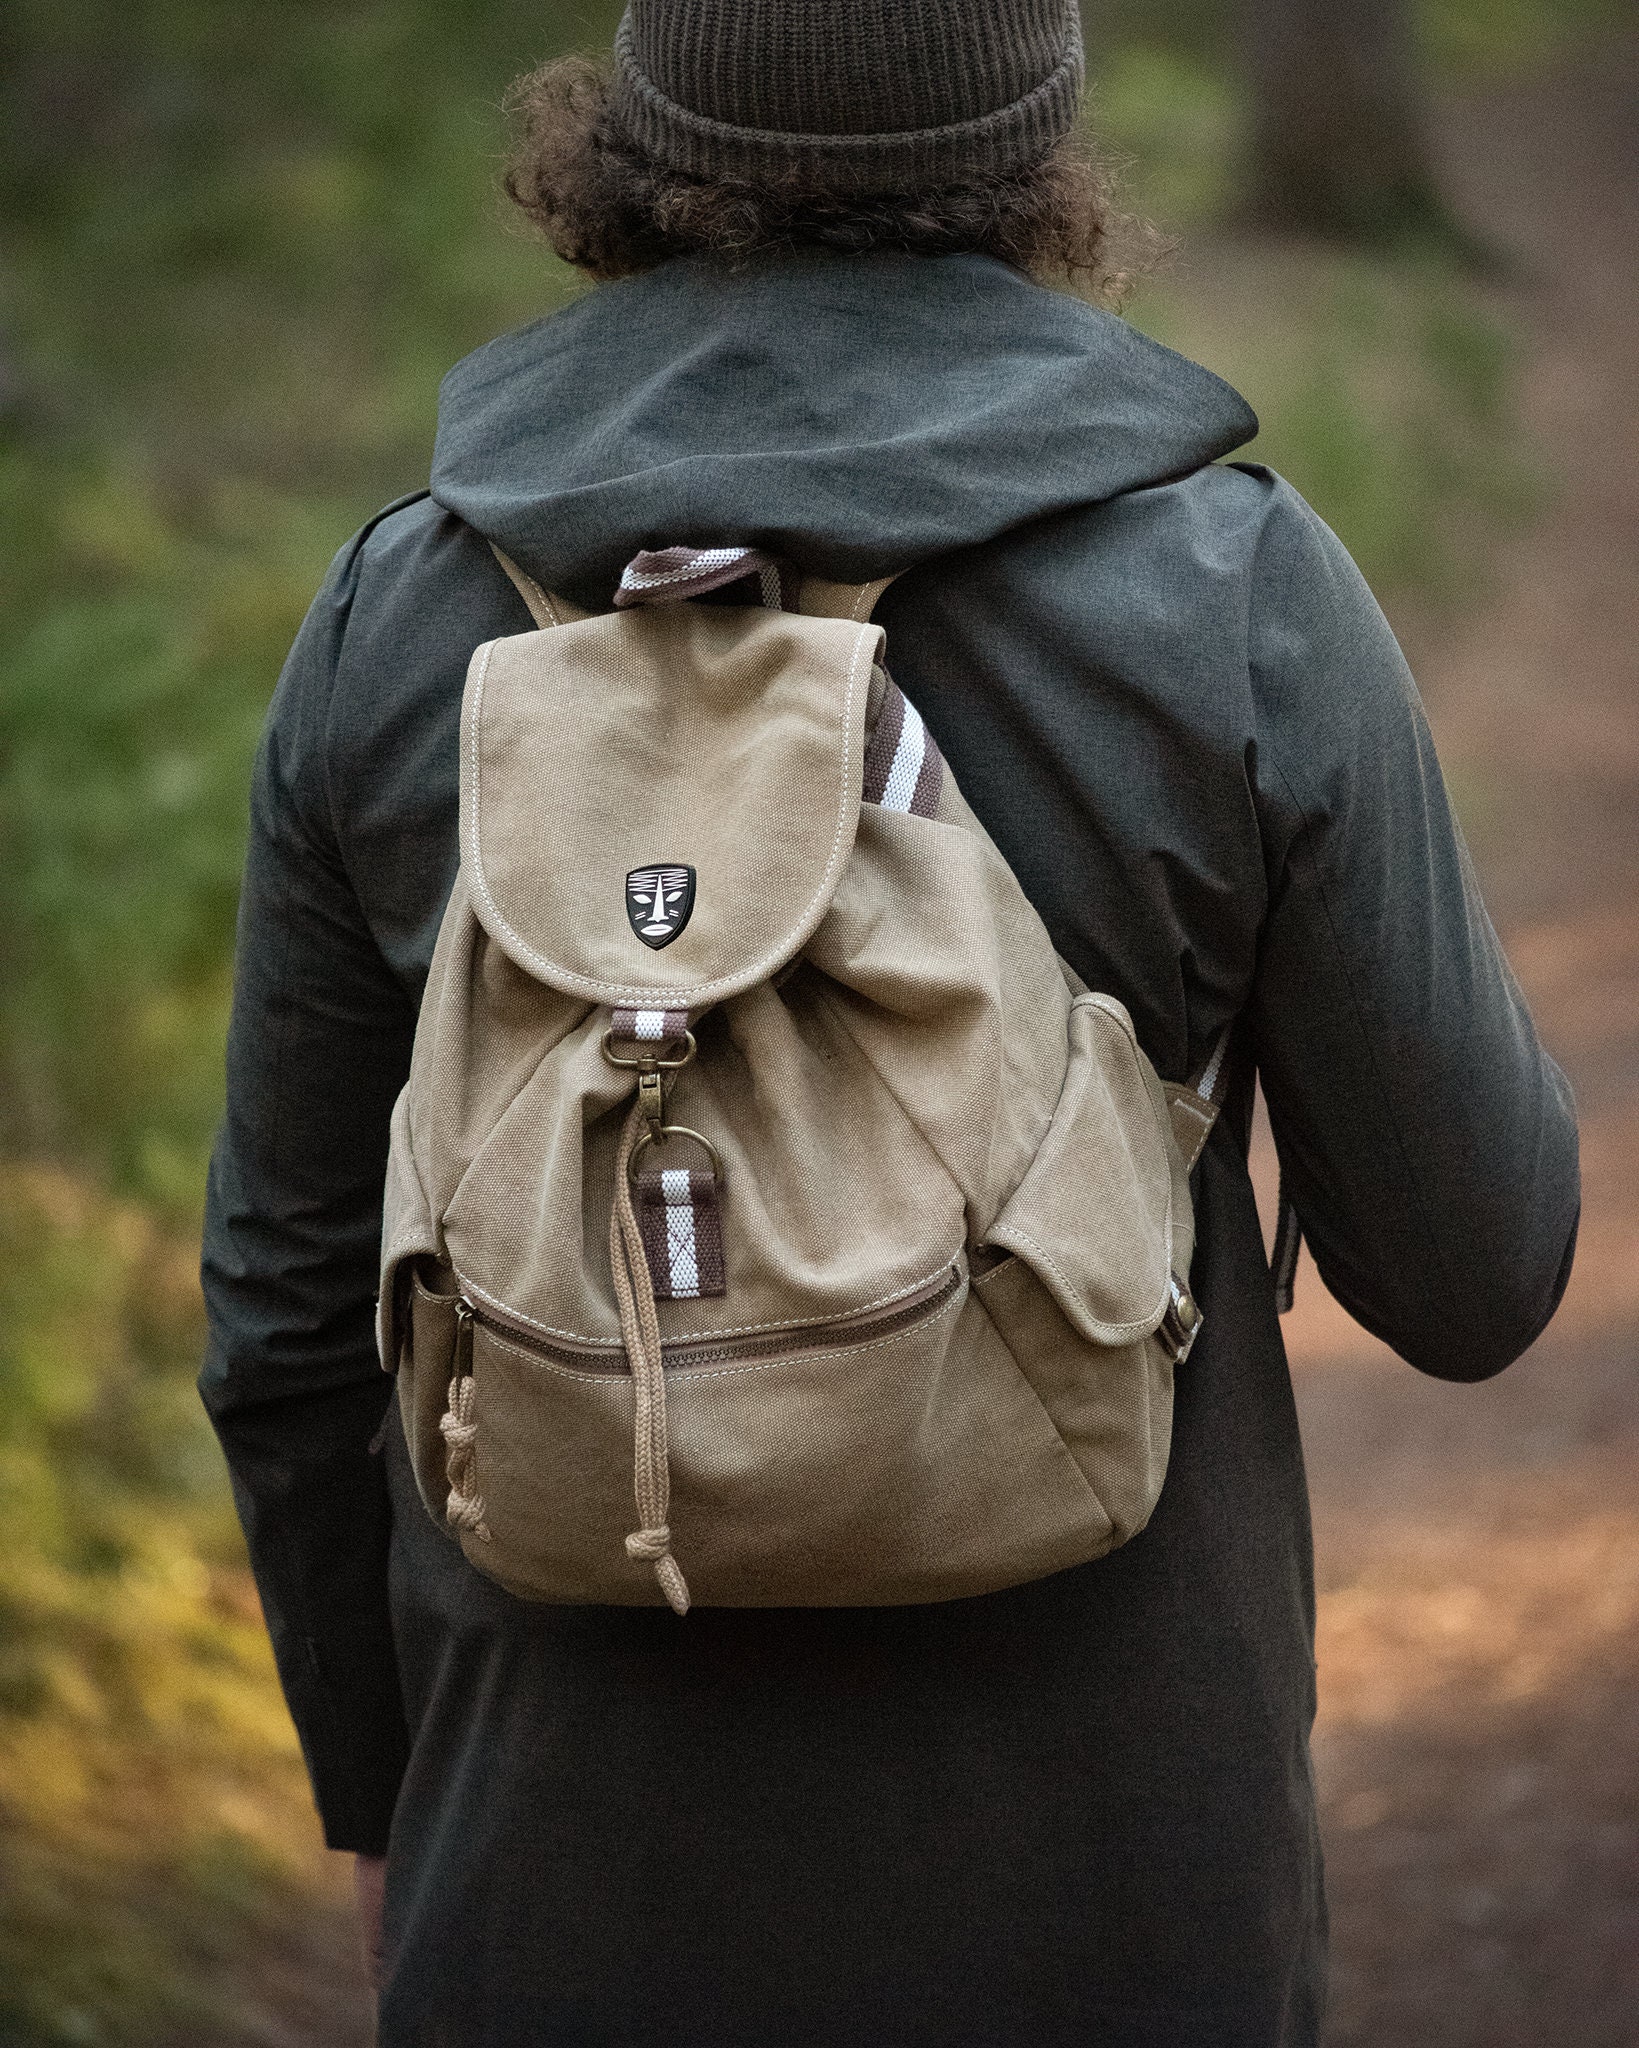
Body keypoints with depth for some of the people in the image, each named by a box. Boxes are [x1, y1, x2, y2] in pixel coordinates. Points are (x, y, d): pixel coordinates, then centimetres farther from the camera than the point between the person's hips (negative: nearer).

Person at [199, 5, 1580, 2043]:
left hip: (596, 1847, 2)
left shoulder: (400, 622, -8)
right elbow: (1467, 1265, -8)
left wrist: (380, 1784, 15)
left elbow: (304, 1293, 0)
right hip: (1073, 1865, -2)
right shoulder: (1236, 602, -16)